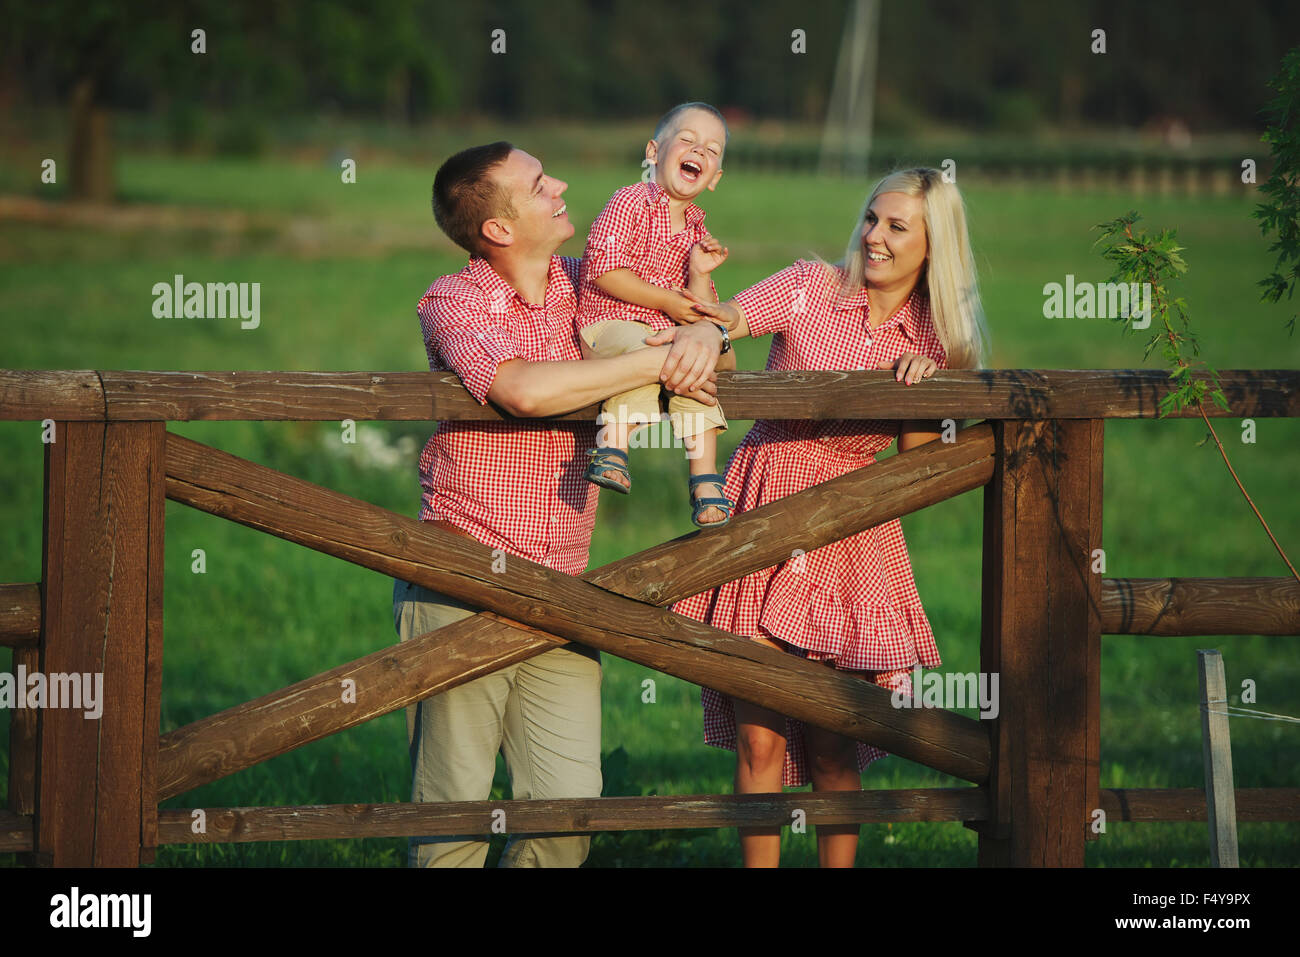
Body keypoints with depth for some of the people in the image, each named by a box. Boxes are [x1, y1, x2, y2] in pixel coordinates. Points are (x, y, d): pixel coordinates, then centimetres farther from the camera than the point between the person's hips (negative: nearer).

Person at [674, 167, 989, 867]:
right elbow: (723, 319, -15)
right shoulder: (813, 289, -2)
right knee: (759, 737, -4)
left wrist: (920, 382, -12)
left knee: (833, 746, 1)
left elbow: (917, 463, 4)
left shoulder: (934, 338, 5)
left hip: (851, 534, 2)